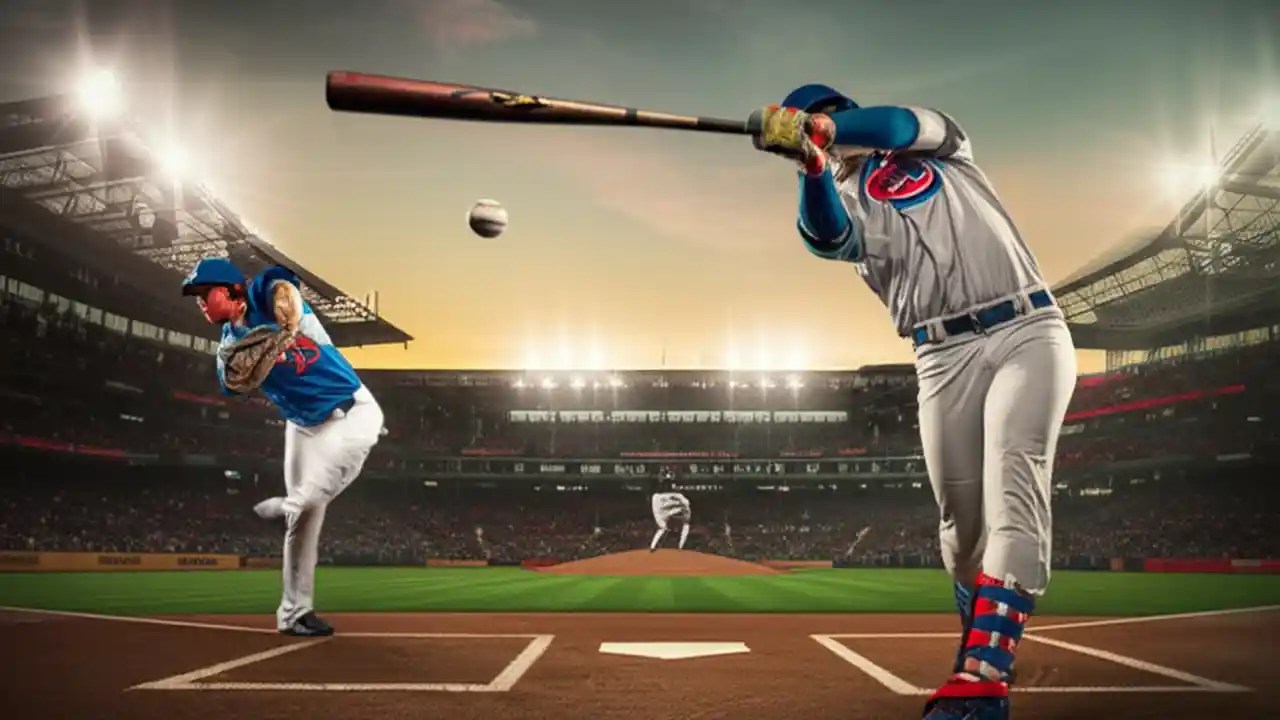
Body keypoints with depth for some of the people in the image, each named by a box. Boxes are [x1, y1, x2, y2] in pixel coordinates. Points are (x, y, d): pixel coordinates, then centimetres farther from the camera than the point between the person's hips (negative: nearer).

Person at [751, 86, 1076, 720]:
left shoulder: (934, 142, 14)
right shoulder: (835, 203, 14)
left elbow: (898, 123, -11)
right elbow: (825, 238, -12)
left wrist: (819, 129, -27)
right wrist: (812, 162, -31)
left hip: (1028, 332, -2)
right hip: (945, 358, 3)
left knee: (1013, 490, -20)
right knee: (962, 524, 0)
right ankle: (987, 651, 23)